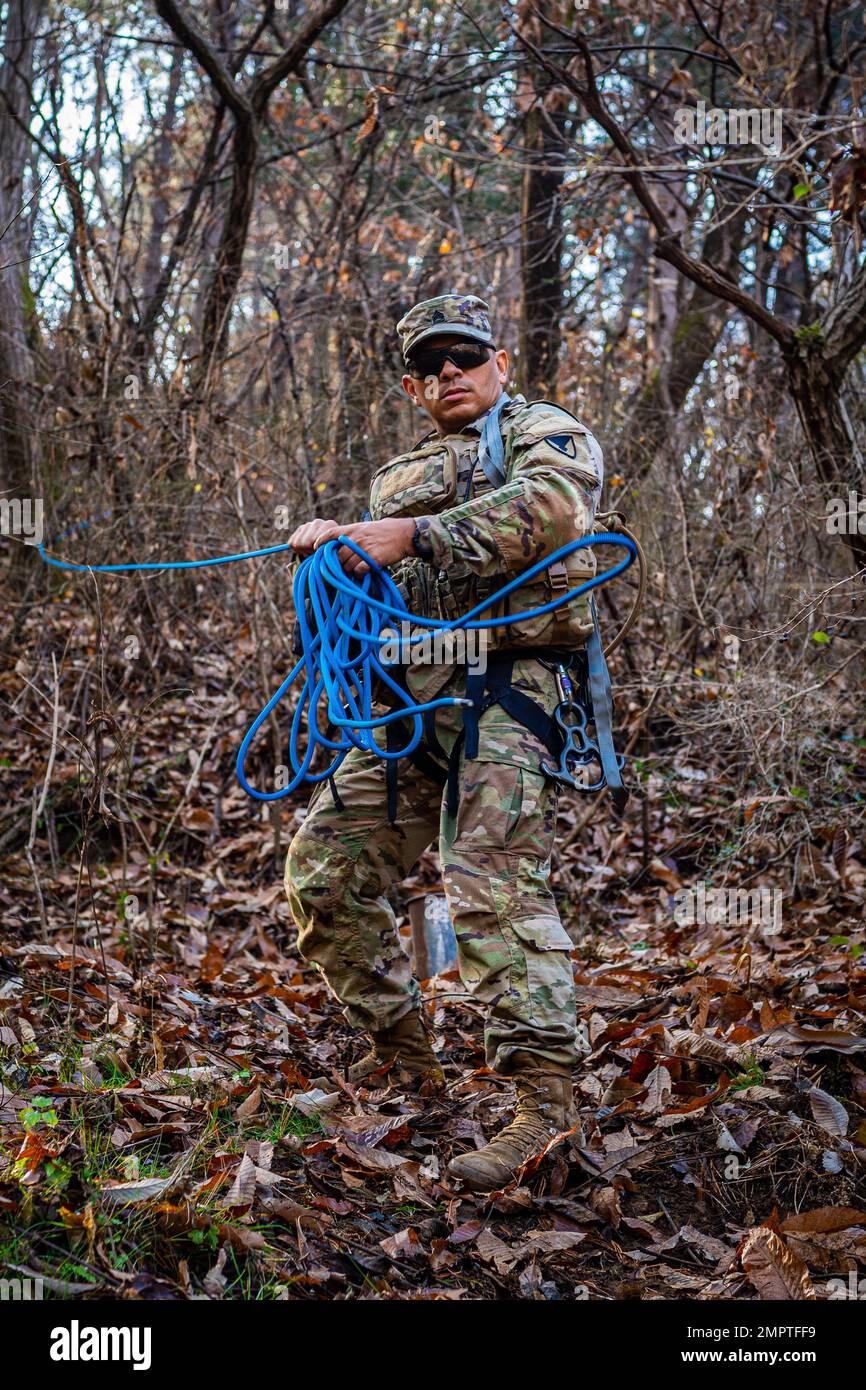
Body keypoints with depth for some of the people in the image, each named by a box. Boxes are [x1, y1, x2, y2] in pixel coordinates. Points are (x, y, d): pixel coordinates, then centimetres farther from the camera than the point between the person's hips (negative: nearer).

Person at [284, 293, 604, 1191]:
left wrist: (413, 536, -24)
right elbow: (373, 587, 18)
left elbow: (549, 506, -17)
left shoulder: (546, 434, 7)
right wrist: (331, 544, -5)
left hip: (505, 685, -7)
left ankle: (546, 1096, -18)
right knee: (323, 869, 4)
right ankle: (402, 1054, 18)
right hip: (408, 697, 8)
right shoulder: (402, 475, 28)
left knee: (492, 882, -21)